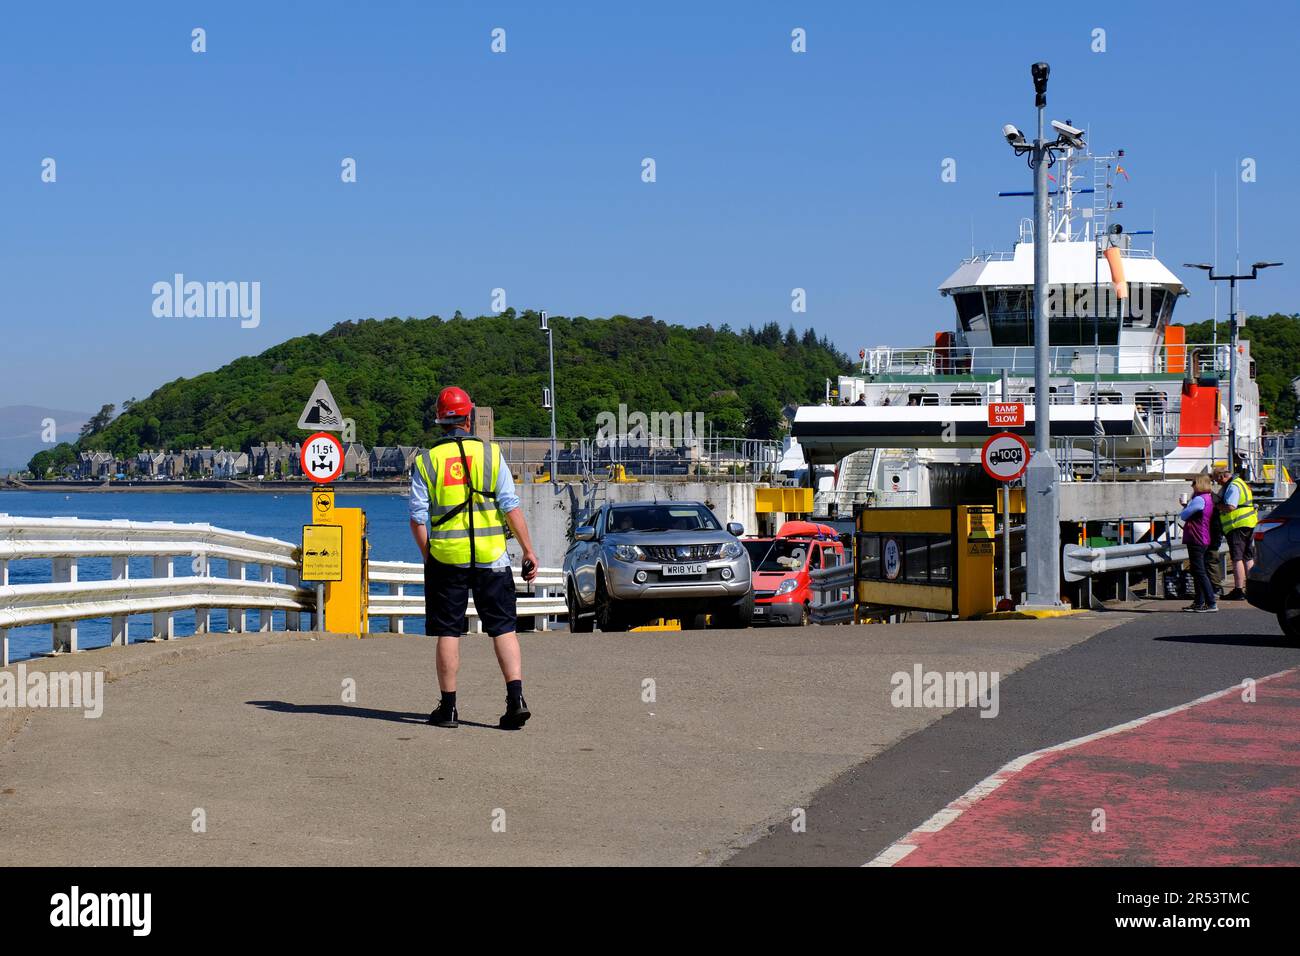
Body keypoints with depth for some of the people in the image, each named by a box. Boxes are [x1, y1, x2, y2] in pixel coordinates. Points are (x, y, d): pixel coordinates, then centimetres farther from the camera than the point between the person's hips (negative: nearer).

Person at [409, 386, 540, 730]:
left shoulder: (426, 462, 0)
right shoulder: (490, 454, 0)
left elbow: (418, 518, -3)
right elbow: (511, 507, -4)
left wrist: (428, 556, 9)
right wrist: (529, 550, 0)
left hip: (446, 558, 0)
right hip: (491, 558, 0)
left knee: (448, 633, 7)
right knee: (503, 628, 5)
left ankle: (448, 707, 11)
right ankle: (516, 699, -6)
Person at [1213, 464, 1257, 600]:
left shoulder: (1233, 487, -14)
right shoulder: (1239, 483, 19)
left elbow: (1230, 507, -23)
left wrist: (1216, 505, -10)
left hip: (1238, 526, -10)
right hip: (1249, 525, 10)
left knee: (1237, 558, -8)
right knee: (1248, 558, 13)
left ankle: (1238, 590, -9)